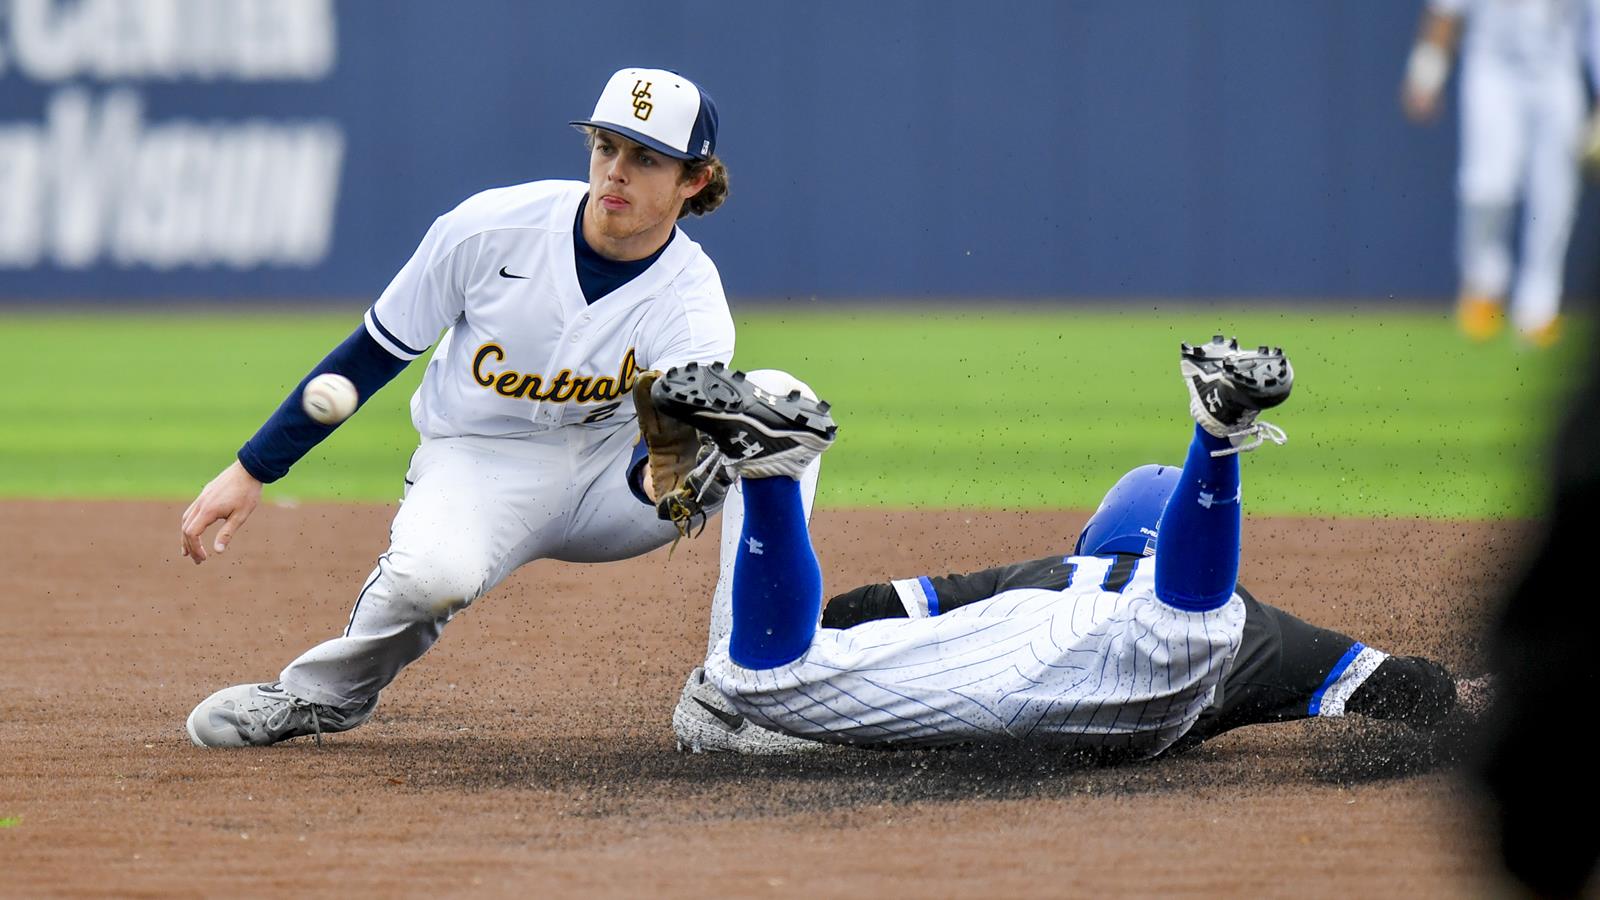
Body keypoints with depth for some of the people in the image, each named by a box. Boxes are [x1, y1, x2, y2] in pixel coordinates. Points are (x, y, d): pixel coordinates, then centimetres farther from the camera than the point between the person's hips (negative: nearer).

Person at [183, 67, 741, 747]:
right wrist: (253, 471, -5)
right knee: (433, 571, -39)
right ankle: (323, 692, -7)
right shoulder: (491, 227, -16)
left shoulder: (693, 303, -16)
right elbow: (374, 352, -5)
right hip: (478, 460, -1)